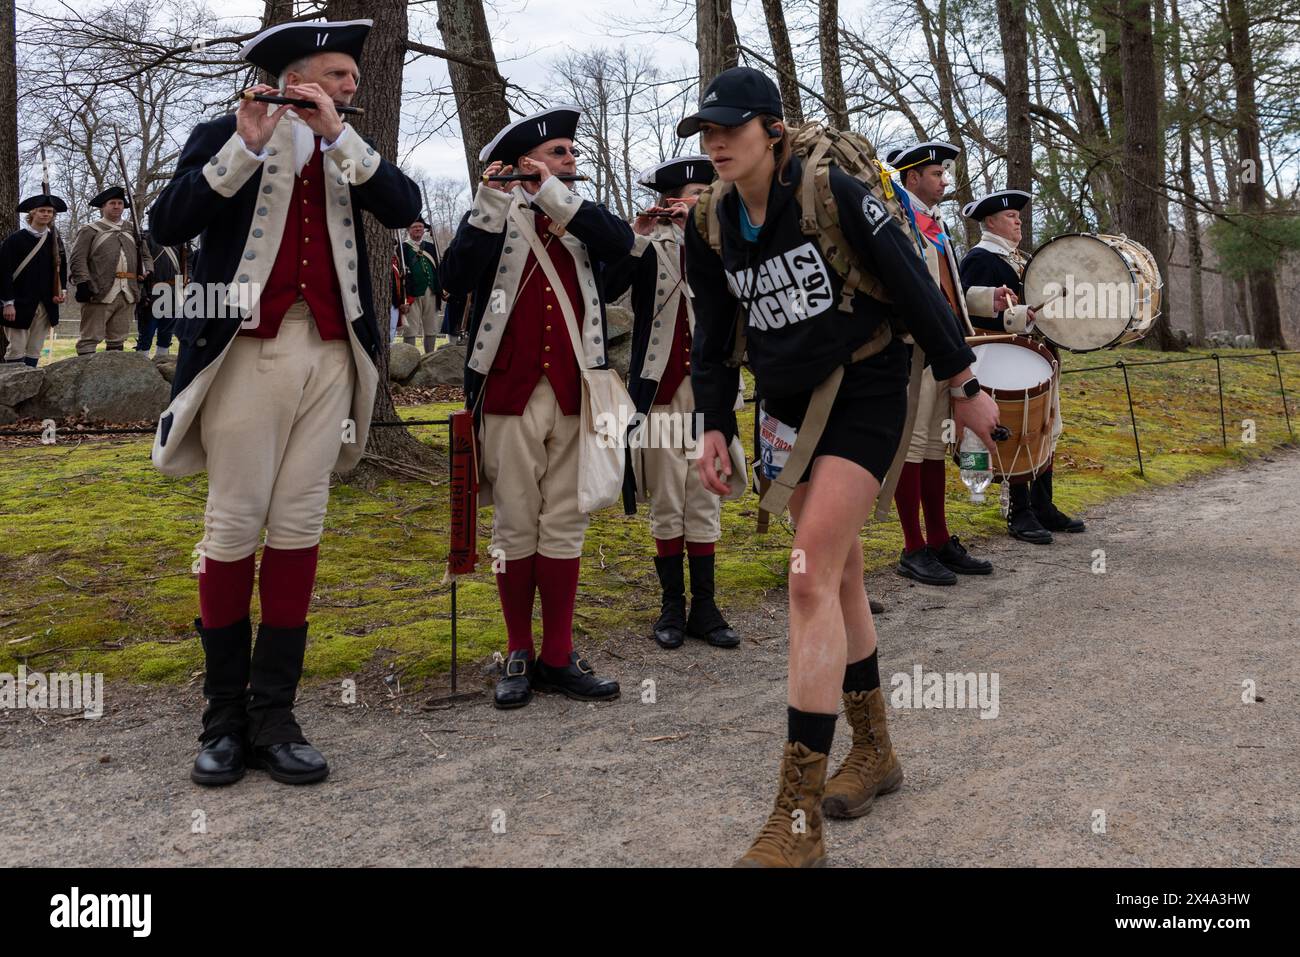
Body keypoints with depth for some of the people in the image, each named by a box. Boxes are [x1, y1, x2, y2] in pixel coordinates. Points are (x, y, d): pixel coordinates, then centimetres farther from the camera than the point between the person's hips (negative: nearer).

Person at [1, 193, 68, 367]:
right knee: (16, 350, -5)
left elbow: (62, 267, 19)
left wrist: (60, 291, 4)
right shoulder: (15, 239, -5)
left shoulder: (54, 240, 9)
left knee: (35, 351, 7)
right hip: (20, 305, -5)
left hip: (45, 305, 5)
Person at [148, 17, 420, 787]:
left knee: (300, 528, 1)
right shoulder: (225, 138, 7)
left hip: (330, 356, 3)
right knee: (235, 525, -3)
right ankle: (224, 714, 8)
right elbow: (169, 225, -7)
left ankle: (273, 714, 8)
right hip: (247, 350, -3)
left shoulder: (350, 154, 18)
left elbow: (405, 208, 0)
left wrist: (339, 133, -7)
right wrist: (246, 145, -12)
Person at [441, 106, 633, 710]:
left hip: (572, 392, 2)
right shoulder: (492, 218, 7)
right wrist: (490, 203, -17)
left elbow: (621, 242, -7)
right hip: (509, 391, -2)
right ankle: (518, 655, 13)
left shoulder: (583, 218, 15)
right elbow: (454, 280, -10)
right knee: (515, 524, 3)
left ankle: (559, 657, 11)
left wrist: (554, 193, -13)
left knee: (564, 523, 4)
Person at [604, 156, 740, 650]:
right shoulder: (648, 248, 1)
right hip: (660, 390, -2)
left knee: (705, 501, 6)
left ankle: (704, 606, 13)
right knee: (666, 503, 4)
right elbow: (605, 289, -14)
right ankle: (671, 606, 14)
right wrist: (636, 238, -21)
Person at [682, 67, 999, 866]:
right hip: (791, 404, 7)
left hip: (865, 395, -6)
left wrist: (965, 386, -6)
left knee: (811, 578, -16)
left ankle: (799, 818, -13)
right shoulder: (710, 225, 3)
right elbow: (714, 334, 12)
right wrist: (716, 426, 6)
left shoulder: (833, 194, -15)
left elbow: (913, 285, -9)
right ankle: (875, 749, 31)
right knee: (840, 575, 13)